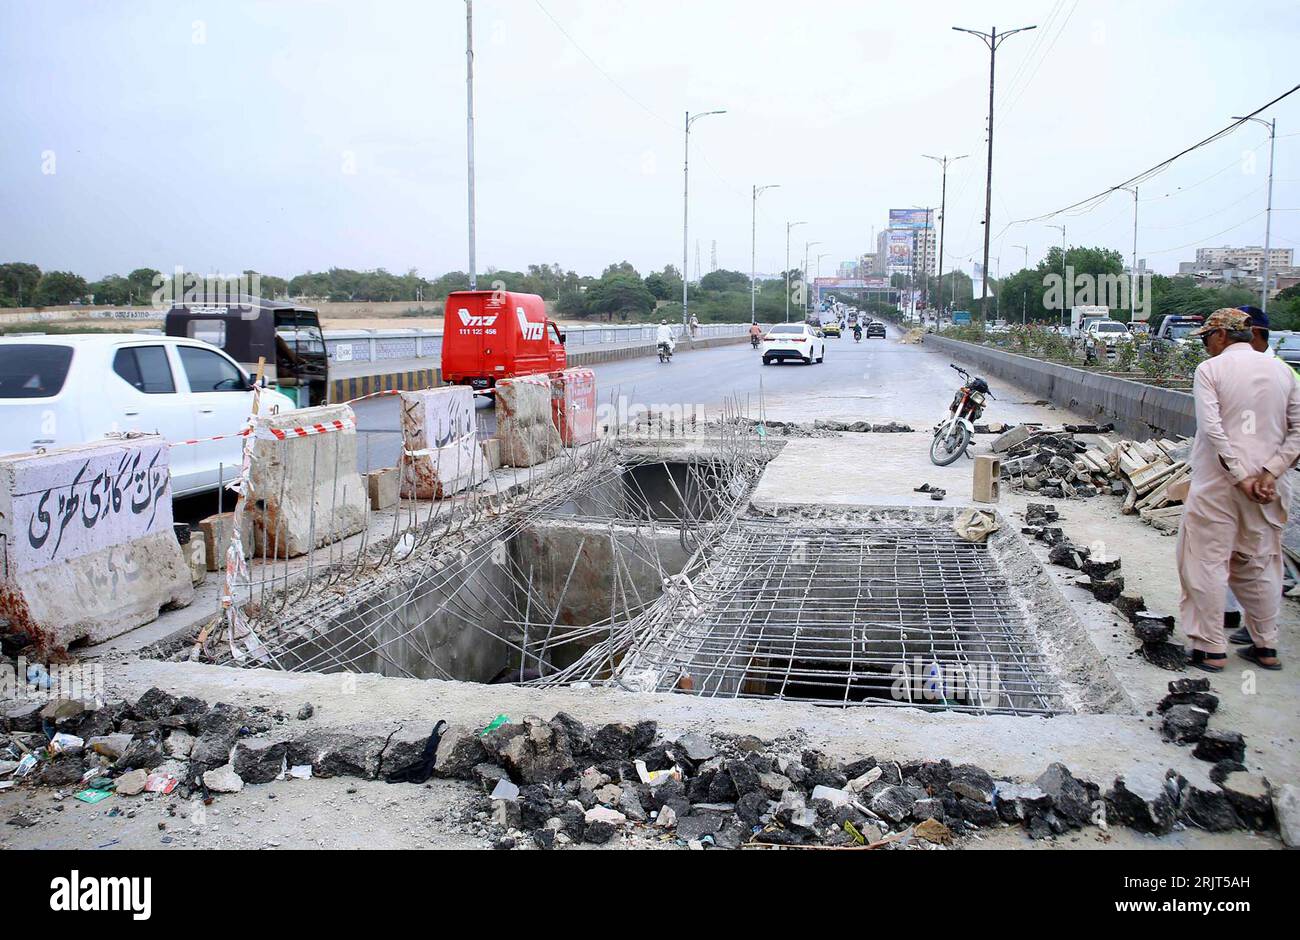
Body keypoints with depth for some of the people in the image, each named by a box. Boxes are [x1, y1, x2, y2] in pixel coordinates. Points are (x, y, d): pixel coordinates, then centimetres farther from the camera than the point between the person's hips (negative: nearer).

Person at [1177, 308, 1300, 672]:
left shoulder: (1210, 370, -6)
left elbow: (1212, 428, -17)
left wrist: (1240, 475, -15)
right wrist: (1270, 472, -6)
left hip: (1218, 483, -5)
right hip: (1267, 489, 5)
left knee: (1208, 563, 3)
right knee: (1260, 565, 16)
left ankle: (1211, 649, 5)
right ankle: (1266, 647, 24)